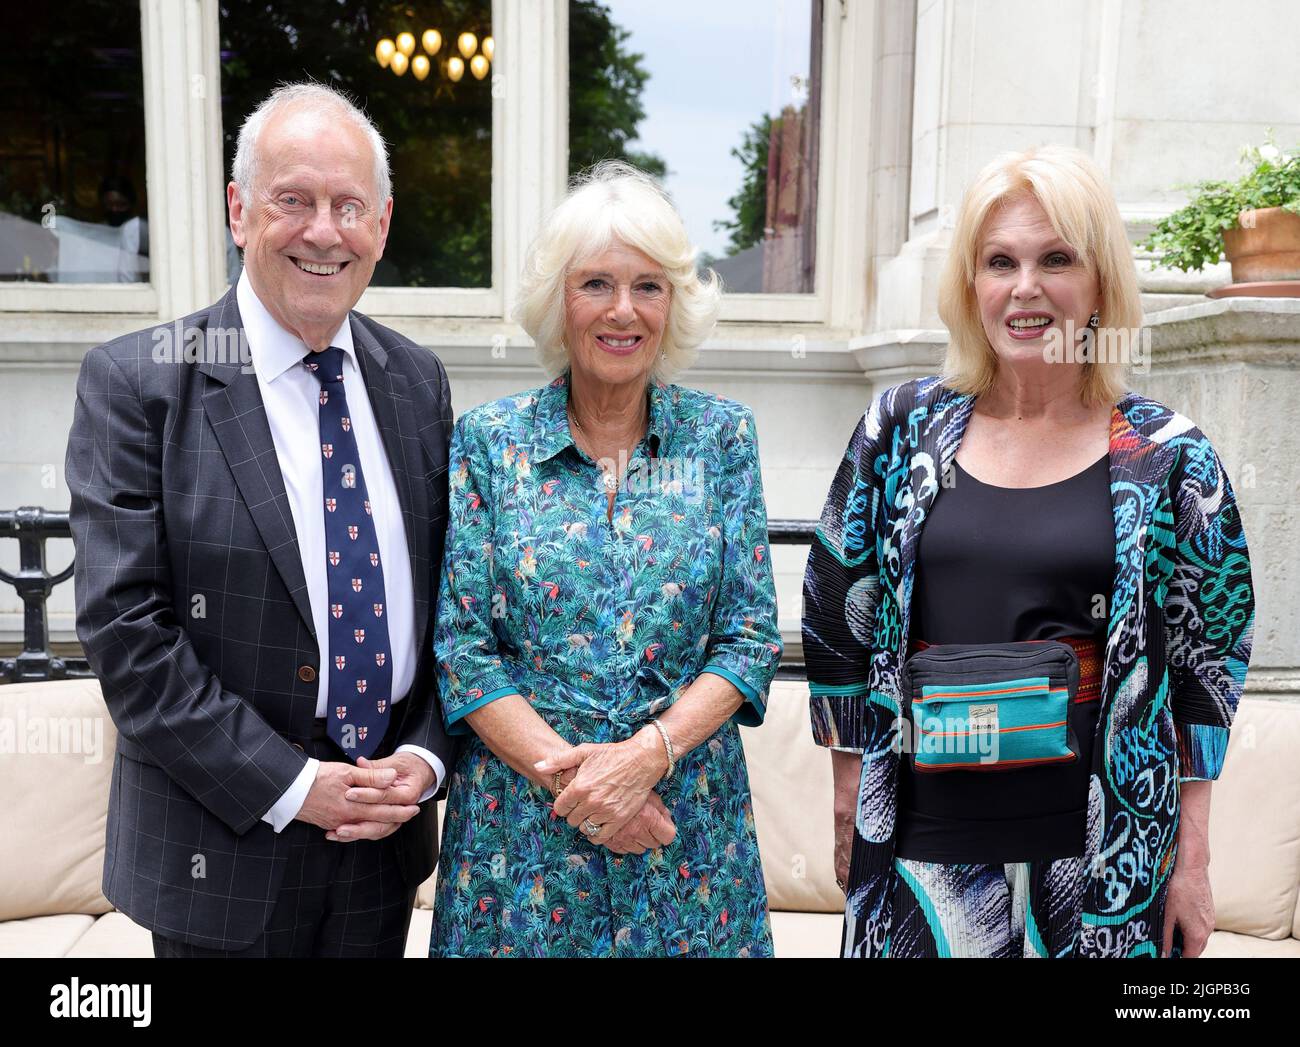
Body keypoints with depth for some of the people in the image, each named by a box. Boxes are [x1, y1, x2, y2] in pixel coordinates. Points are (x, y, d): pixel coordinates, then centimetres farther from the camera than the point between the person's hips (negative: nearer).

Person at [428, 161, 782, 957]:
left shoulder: (721, 435, 0)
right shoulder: (486, 441, -2)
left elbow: (752, 637, -2)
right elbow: (459, 644, -5)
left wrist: (647, 754, -15)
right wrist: (565, 772, -15)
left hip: (688, 825, 1)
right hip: (521, 824, 0)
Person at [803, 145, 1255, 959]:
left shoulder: (1169, 456, -2)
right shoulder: (904, 428, -1)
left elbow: (1207, 659, 3)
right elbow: (836, 617, 4)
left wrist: (1193, 861, 2)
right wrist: (849, 801, 4)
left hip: (1101, 855, 0)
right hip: (919, 840, 1)